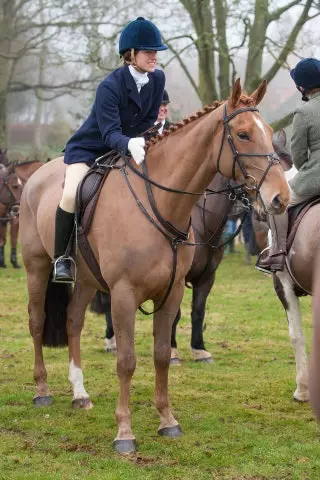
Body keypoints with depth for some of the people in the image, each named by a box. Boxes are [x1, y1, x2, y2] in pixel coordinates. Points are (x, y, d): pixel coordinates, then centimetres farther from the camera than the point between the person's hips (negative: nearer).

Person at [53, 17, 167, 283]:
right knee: (72, 194, -30)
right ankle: (62, 258, -16)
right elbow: (110, 133, -30)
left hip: (127, 148, 6)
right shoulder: (111, 87, -26)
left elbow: (149, 120, 2)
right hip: (89, 148, -6)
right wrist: (129, 144, -51)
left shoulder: (158, 78, -8)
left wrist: (138, 144, -14)